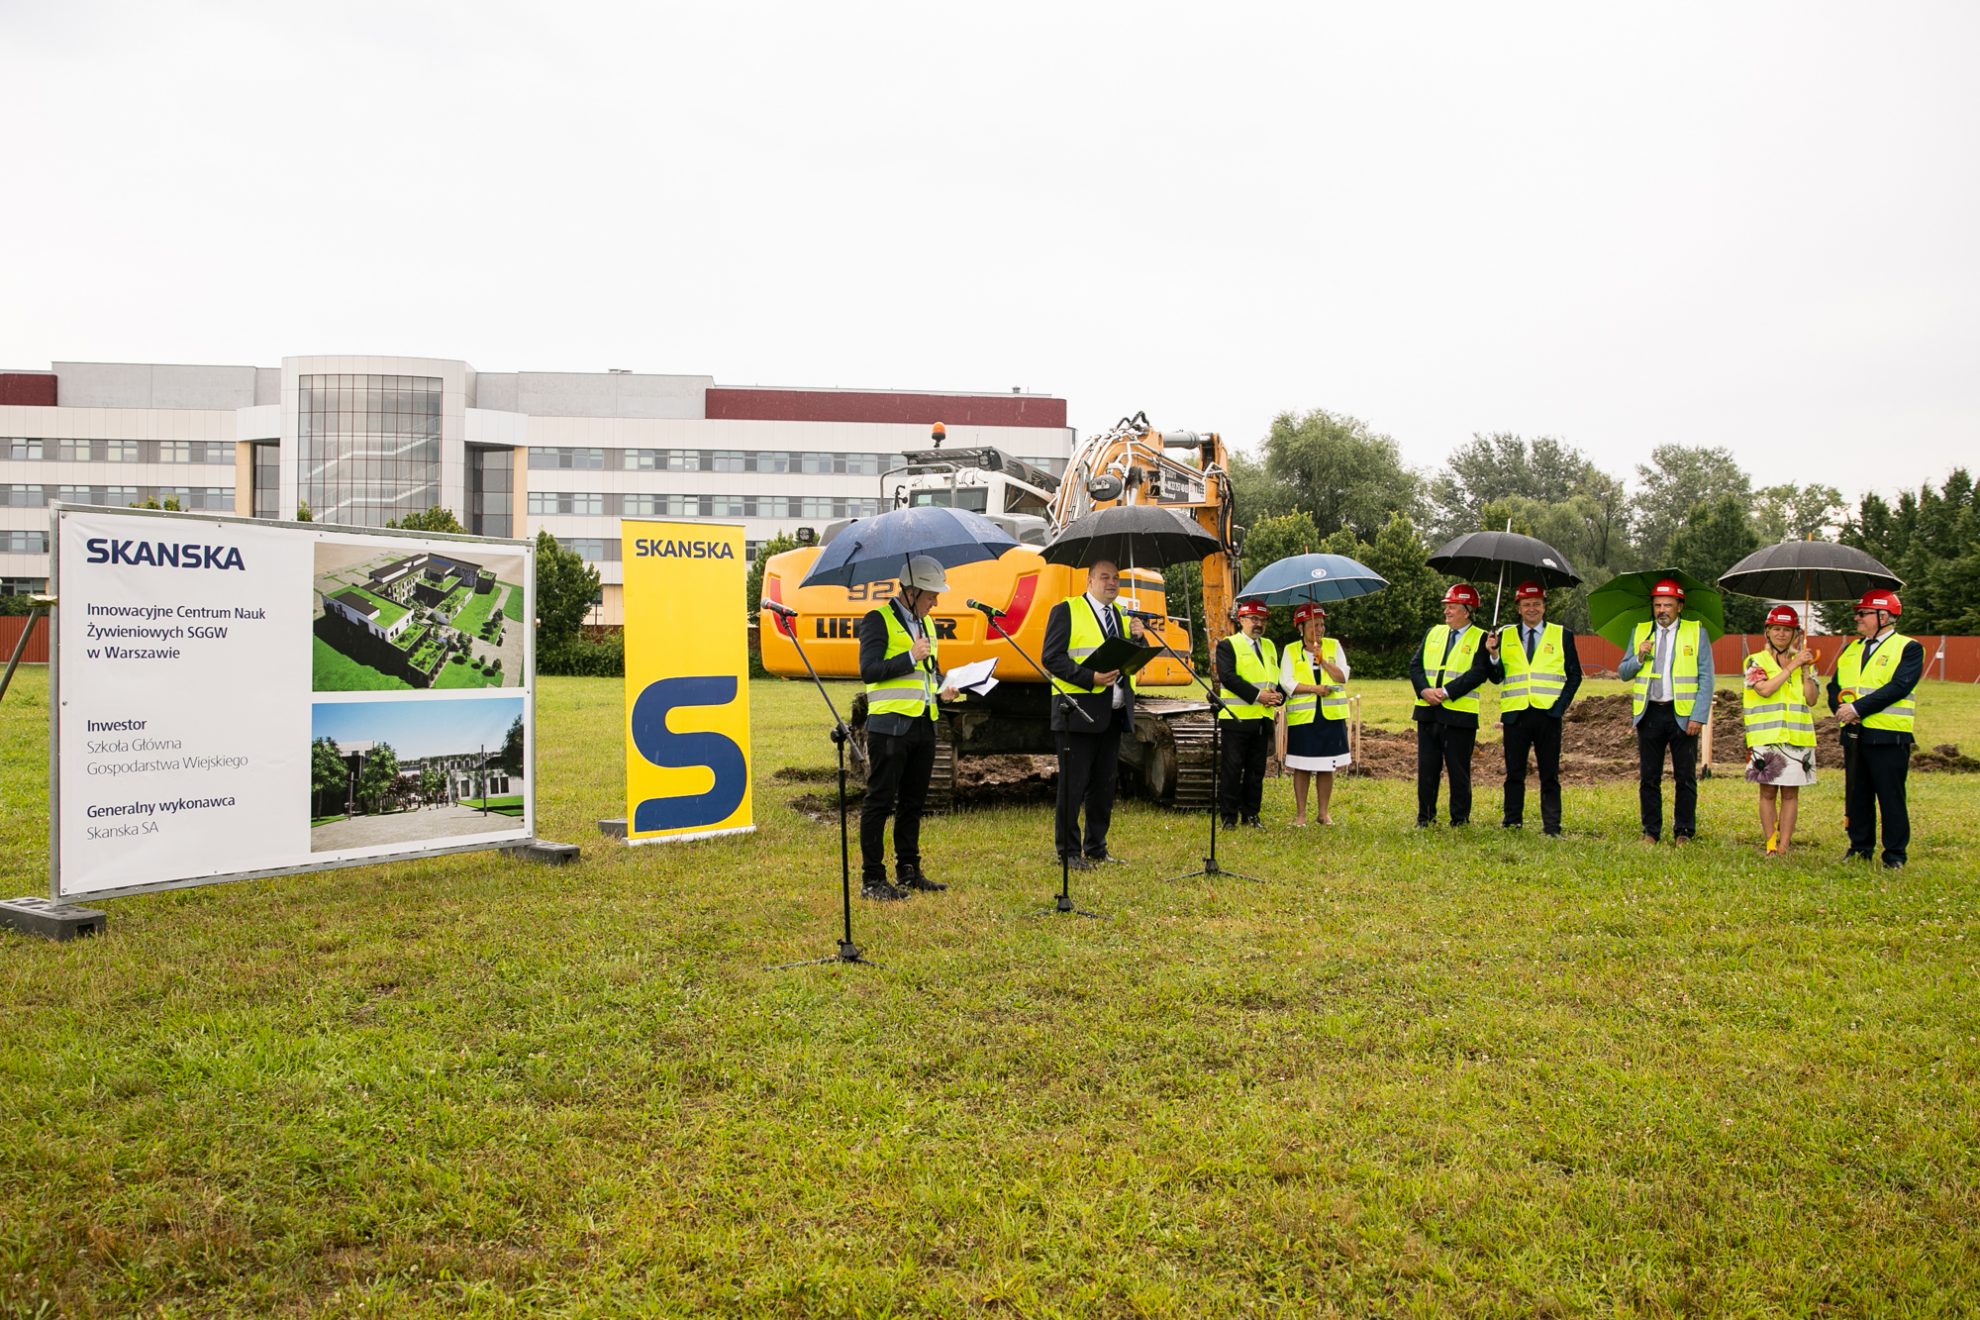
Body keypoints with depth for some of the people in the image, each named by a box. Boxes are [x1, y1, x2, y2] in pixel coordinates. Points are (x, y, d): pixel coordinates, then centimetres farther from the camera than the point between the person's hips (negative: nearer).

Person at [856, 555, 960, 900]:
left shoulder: (925, 623, 18)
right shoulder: (878, 620, -6)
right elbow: (868, 670, -15)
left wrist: (940, 691, 9)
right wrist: (910, 657, -19)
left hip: (923, 725, 8)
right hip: (889, 725, -8)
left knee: (913, 802, 13)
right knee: (880, 802, -3)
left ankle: (909, 870, 23)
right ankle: (871, 879, 2)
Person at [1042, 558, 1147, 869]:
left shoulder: (1122, 615, 16)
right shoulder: (1066, 610, -4)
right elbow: (1052, 657, -12)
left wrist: (1138, 638, -5)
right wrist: (1090, 678, -22)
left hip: (1113, 712, 7)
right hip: (1078, 711, -7)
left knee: (1105, 784, 12)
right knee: (1073, 785, -2)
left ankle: (1096, 848, 22)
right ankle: (1068, 852, 6)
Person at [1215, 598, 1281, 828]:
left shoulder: (1269, 646, 18)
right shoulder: (1228, 645, -2)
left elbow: (1279, 677, 18)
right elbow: (1228, 677, -15)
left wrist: (1278, 696, -4)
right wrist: (1257, 696, -20)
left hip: (1263, 718, 6)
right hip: (1236, 718, -6)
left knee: (1256, 770, 9)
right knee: (1233, 769, -3)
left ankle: (1251, 814, 16)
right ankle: (1228, 816, 4)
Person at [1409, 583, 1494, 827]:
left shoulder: (1481, 639, -2)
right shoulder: (1433, 633, 13)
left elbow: (1478, 673, -14)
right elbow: (1416, 665, 8)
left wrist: (1446, 692, -19)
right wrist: (1424, 690, -10)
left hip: (1459, 714, -4)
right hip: (1427, 712, 5)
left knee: (1458, 770, 3)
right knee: (1427, 768, 9)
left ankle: (1460, 820, 13)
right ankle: (1425, 818, 18)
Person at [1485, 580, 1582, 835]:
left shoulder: (1562, 634, 7)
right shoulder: (1504, 635, 9)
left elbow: (1574, 675, 8)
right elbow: (1497, 678, 7)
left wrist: (1561, 706, -4)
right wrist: (1493, 655, -12)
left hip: (1548, 714, -1)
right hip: (1514, 715, 1)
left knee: (1549, 775, 3)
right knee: (1514, 773, 7)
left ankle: (1552, 828, 8)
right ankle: (1511, 824, 14)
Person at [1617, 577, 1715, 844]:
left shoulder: (1696, 632, 4)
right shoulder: (1640, 632, 11)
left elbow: (1706, 678, 0)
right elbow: (1623, 674, 12)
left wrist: (1699, 716, -9)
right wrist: (1639, 657, -8)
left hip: (1682, 714, -2)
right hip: (1649, 713, 2)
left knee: (1685, 778, 3)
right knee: (1648, 778, 5)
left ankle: (1684, 832, 12)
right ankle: (1651, 831, 13)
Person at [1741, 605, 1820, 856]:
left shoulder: (1803, 662, 12)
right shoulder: (1756, 661, 4)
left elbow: (1811, 700, 3)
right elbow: (1765, 689, -15)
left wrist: (1805, 670, -5)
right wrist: (1791, 666, -11)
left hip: (1797, 737, 2)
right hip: (1766, 737, -2)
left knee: (1790, 793, 2)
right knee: (1768, 792, 1)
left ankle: (1784, 845, 5)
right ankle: (1770, 845, 7)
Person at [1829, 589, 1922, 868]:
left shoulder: (1908, 649, -3)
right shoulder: (1851, 649, 17)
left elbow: (1898, 688, -16)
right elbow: (1834, 686, 12)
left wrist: (1858, 708, -20)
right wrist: (1841, 708, -9)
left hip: (1888, 736, -6)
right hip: (1855, 734, 6)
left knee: (1891, 797, 0)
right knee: (1857, 795, 11)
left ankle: (1895, 855, 8)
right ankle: (1860, 848, 21)